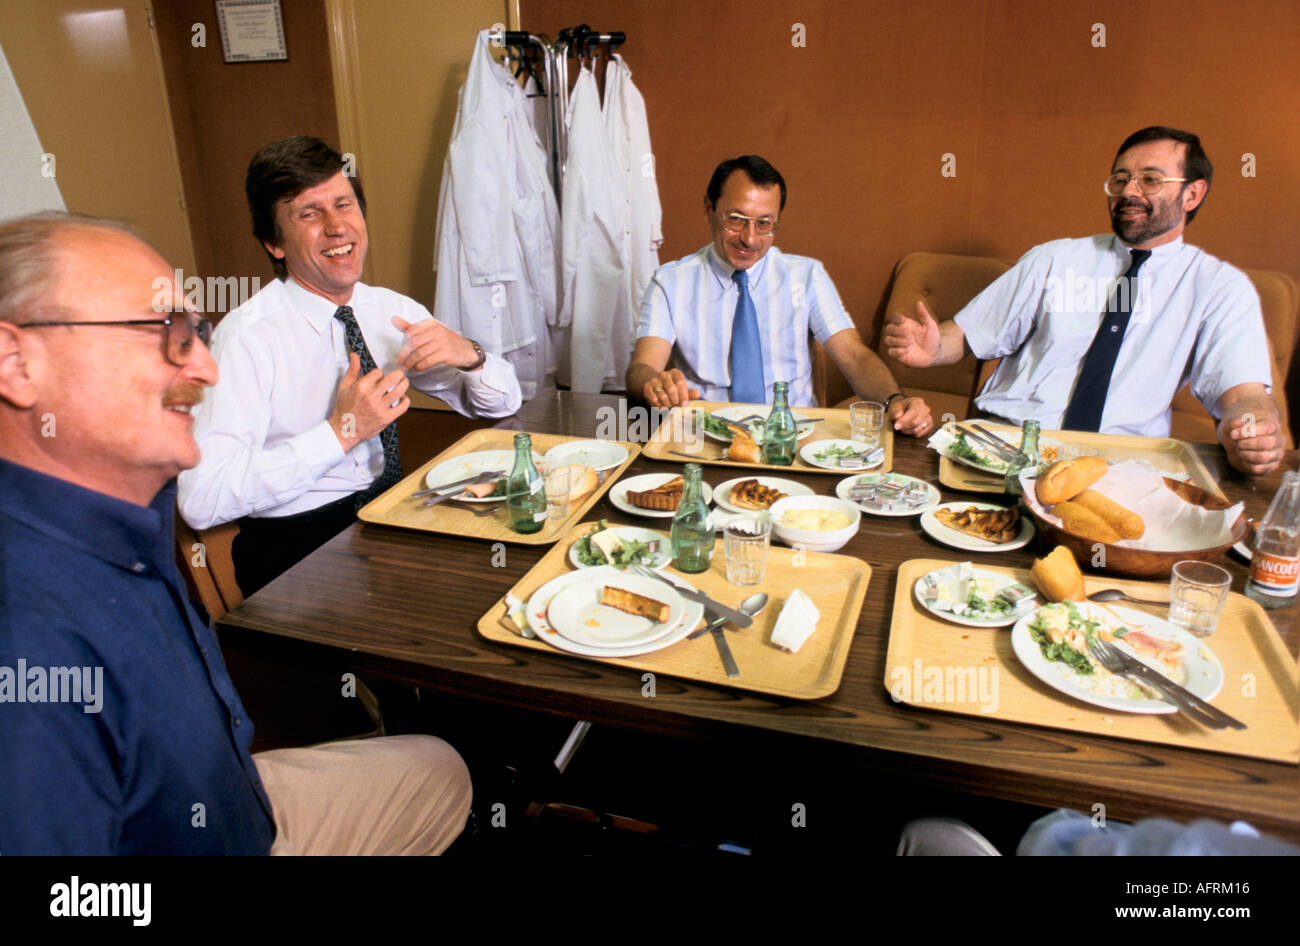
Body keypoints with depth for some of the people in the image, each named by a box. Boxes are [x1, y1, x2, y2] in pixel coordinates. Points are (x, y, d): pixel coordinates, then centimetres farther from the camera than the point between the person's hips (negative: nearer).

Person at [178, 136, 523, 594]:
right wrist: (341, 432, -24)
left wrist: (467, 354, -12)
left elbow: (503, 402, 10)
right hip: (294, 542, -6)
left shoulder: (394, 311, 5)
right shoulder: (247, 336, -14)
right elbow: (201, 499, -23)